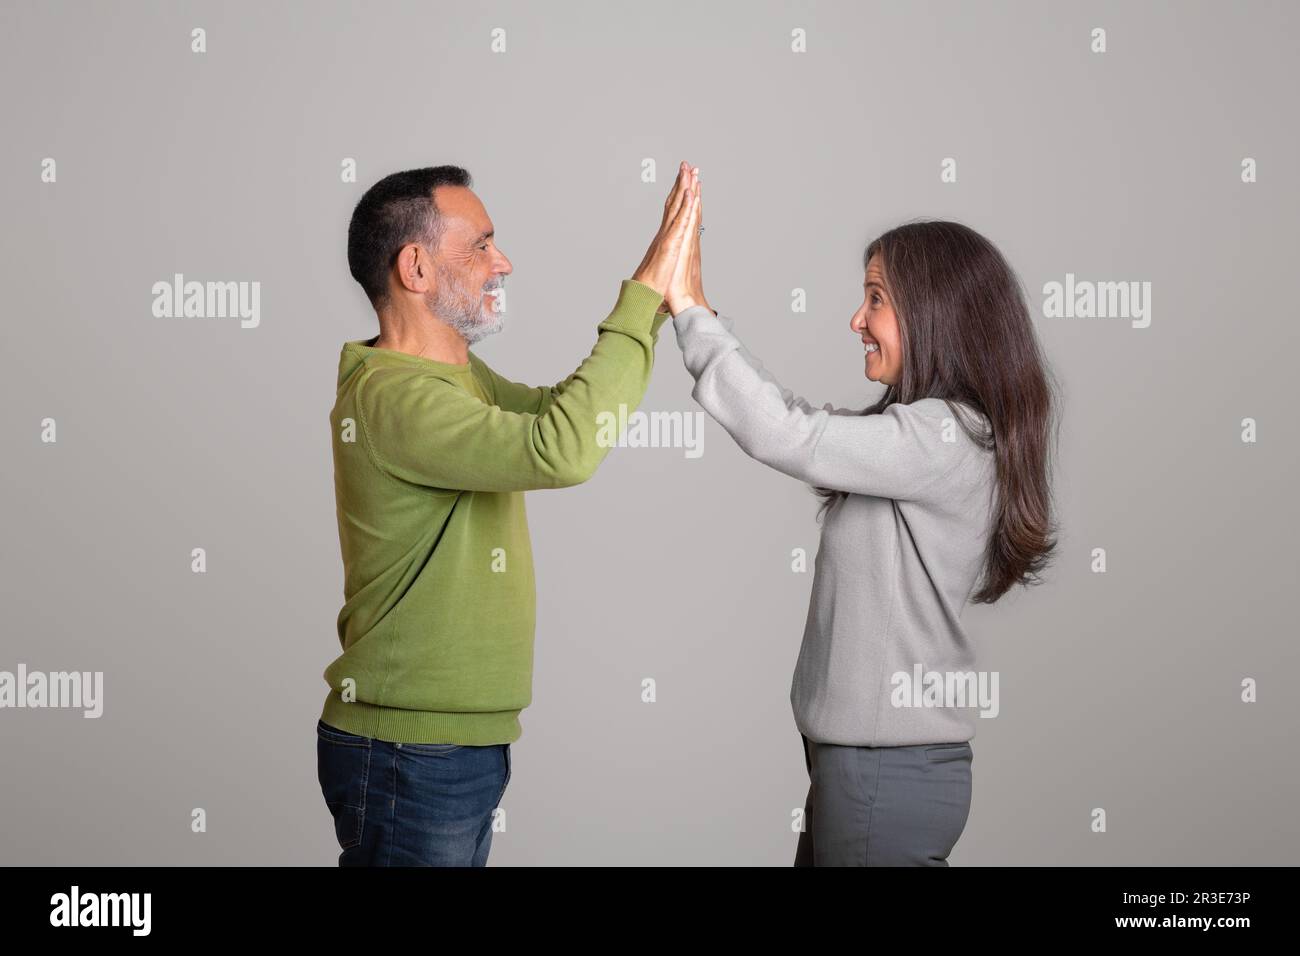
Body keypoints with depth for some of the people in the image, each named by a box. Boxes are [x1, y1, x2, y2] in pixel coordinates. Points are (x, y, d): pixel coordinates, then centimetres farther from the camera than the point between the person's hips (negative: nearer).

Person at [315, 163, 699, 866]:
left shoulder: (460, 377, 10)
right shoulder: (392, 395, -22)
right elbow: (562, 451, -33)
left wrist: (659, 298, 8)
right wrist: (644, 295, -25)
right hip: (410, 756, -10)